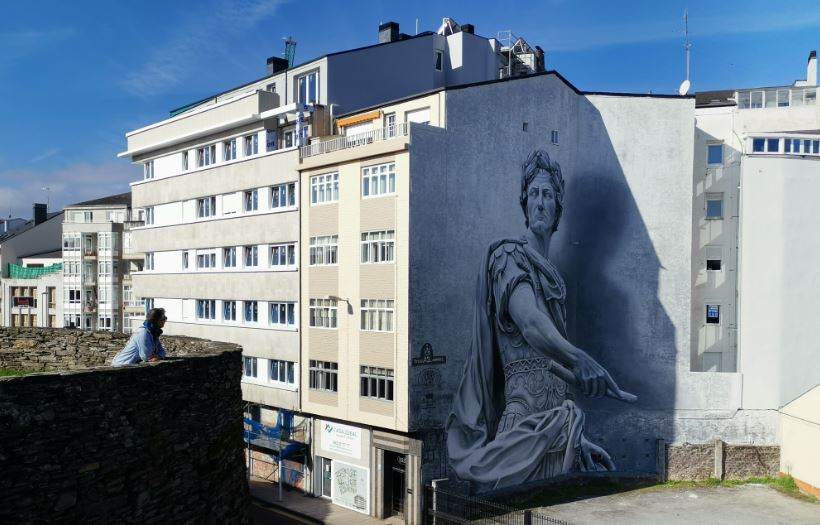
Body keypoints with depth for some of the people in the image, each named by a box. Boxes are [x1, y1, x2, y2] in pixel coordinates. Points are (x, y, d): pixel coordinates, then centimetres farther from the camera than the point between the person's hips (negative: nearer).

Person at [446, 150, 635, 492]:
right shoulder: (510, 257, -5)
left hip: (556, 427, 8)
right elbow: (530, 323, -25)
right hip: (526, 425, -8)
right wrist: (578, 359, -41)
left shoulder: (551, 275, 18)